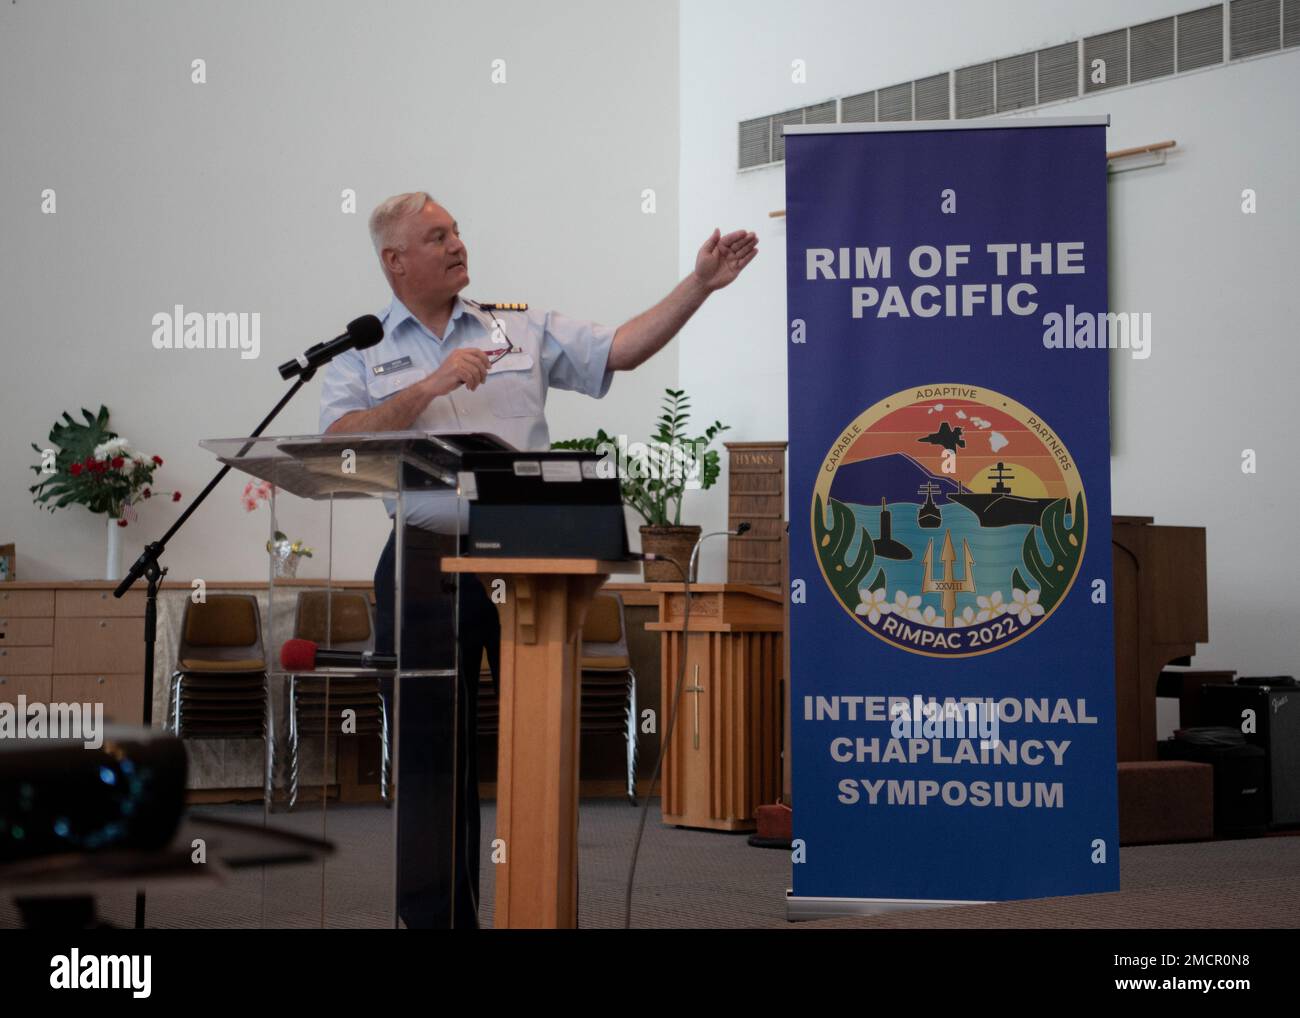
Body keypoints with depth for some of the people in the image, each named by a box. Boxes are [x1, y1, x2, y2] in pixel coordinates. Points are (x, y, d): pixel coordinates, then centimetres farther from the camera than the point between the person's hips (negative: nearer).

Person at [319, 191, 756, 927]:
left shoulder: (523, 328, 13)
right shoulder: (362, 352, 9)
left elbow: (621, 350, 5)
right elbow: (340, 444, -6)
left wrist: (700, 284, -5)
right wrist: (431, 386, -13)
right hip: (427, 558, -1)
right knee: (431, 747, 2)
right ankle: (438, 913, 12)